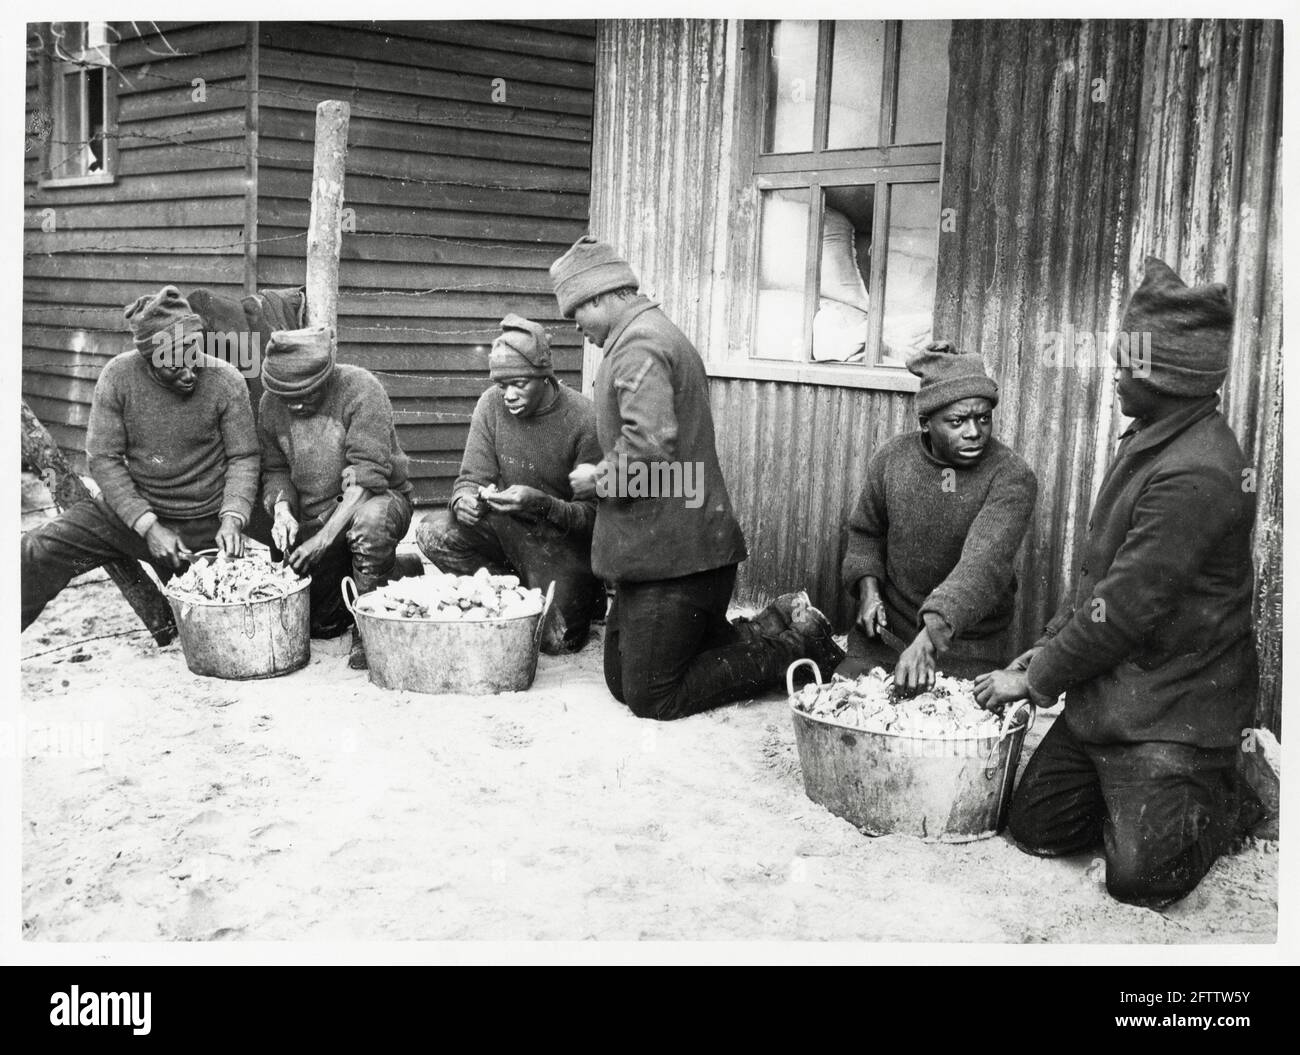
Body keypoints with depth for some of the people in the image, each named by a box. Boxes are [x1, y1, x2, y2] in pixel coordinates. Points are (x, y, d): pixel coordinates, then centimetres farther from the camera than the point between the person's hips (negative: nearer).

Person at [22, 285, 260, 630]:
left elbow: (243, 458, -8)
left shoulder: (226, 381, -15)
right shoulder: (118, 376, -13)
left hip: (203, 524, -1)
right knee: (36, 553, -15)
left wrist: (232, 518, -24)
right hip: (128, 509, 1)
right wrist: (147, 525, -19)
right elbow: (102, 458, -10)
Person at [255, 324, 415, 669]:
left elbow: (367, 473, -26)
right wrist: (282, 508, -17)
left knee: (370, 521, -42)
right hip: (312, 518, 6)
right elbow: (275, 469, 7)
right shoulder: (271, 403, -2)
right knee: (319, 624, 3)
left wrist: (324, 538, -31)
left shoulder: (361, 389, -20)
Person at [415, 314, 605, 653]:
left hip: (563, 540, -4)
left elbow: (593, 514, -17)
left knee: (557, 640, -20)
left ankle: (581, 596, 19)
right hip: (505, 527, 4)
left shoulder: (584, 419, -19)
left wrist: (541, 503, -36)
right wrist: (464, 499, -27)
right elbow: (472, 477, -2)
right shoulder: (492, 404, -7)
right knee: (432, 533, -21)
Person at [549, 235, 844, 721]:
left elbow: (649, 445, -30)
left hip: (672, 556, -10)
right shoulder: (659, 334, 19)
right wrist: (605, 475, 13)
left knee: (653, 698, -3)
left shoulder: (639, 344, -16)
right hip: (662, 549, 10)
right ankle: (772, 627, 15)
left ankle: (795, 646, 5)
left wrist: (598, 478, -12)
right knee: (622, 680, 15)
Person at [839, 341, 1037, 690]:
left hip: (967, 642, -3)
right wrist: (868, 587, -7)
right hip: (886, 629, 3)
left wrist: (931, 636, -44)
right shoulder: (891, 458, -5)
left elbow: (984, 562, -32)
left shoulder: (1012, 477, -19)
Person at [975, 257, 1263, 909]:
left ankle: (1226, 798, 19)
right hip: (1106, 696, 9)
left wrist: (1035, 681, -14)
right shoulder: (1149, 441, 7)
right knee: (1037, 825, 7)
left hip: (1168, 711, -9)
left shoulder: (1196, 475, -26)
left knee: (1139, 876, -7)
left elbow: (1124, 609, -24)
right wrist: (1049, 645, 6)